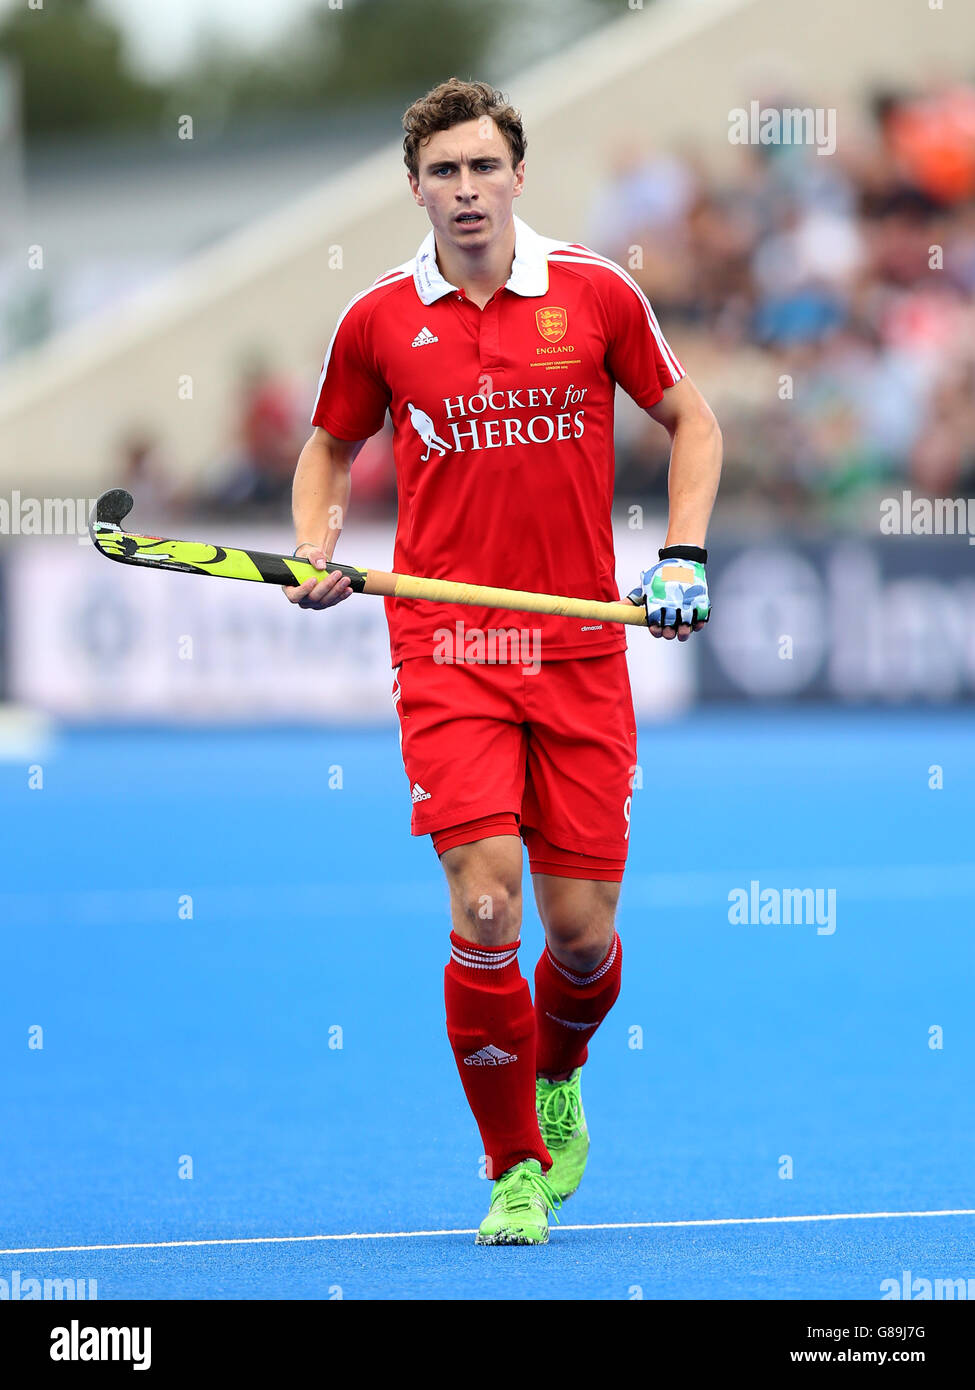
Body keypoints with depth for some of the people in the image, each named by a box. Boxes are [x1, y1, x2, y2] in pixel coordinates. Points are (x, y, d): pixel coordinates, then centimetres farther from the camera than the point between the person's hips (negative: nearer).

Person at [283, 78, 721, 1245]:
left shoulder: (595, 295, 0)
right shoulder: (378, 320, 1)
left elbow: (690, 421, 12)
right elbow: (330, 446, 17)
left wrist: (684, 557, 0)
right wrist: (315, 554, -1)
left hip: (581, 648, 1)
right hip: (446, 649, -1)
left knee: (581, 929, 1)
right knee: (485, 906, -14)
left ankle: (556, 1081, 36)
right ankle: (515, 1170, 1)